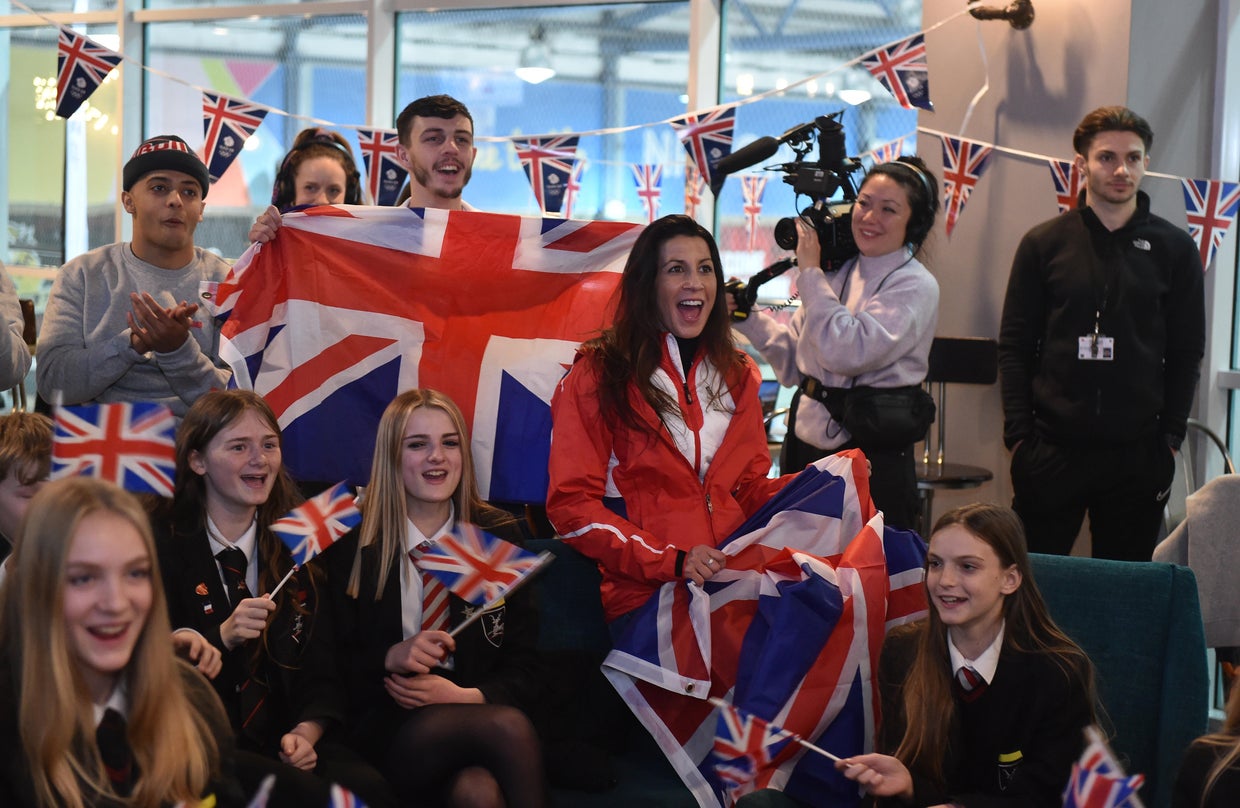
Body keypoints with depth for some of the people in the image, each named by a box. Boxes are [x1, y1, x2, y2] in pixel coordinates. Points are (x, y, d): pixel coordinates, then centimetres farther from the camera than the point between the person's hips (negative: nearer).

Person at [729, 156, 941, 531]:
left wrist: (809, 272, -16)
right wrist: (747, 317, 3)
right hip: (806, 442, 6)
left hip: (871, 461, -6)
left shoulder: (916, 287, -10)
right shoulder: (838, 272, 10)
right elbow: (794, 362, 16)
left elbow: (847, 352, -24)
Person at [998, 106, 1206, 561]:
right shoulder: (1044, 244, 4)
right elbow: (1014, 347, 4)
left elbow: (1187, 353, 7)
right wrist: (1019, 435, -3)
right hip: (1052, 450, 0)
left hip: (1138, 455, 1)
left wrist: (1170, 437, 0)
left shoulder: (1174, 249, 5)